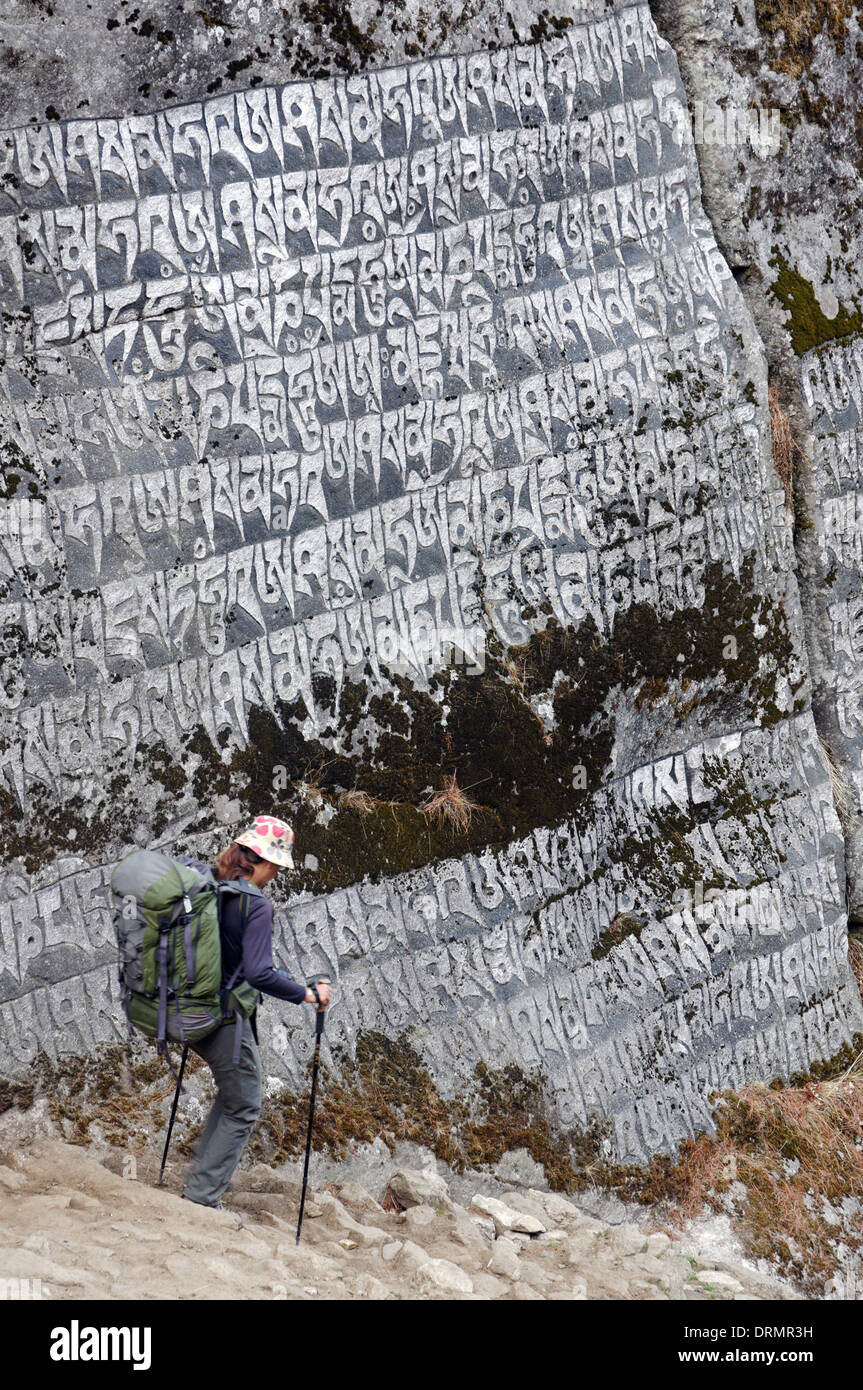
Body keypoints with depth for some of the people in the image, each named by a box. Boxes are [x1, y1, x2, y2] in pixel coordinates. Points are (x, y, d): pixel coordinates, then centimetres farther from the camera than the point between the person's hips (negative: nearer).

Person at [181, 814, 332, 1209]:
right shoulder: (255, 906, -21)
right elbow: (259, 974, -29)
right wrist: (306, 994, -19)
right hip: (225, 1020, -8)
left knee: (233, 1090, 29)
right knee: (243, 1106, 8)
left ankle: (204, 1172, 32)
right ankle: (201, 1198, 7)